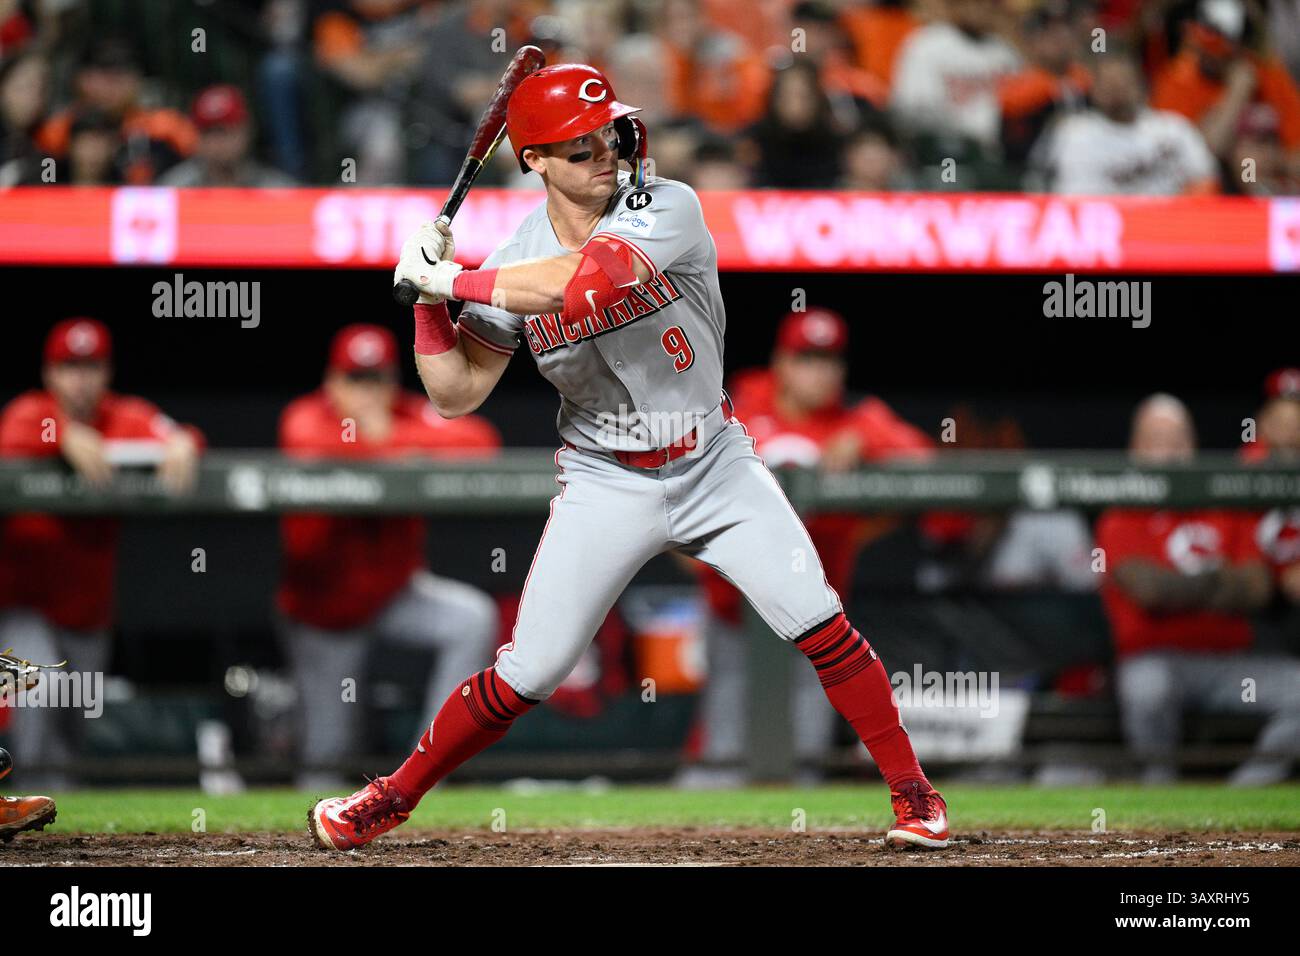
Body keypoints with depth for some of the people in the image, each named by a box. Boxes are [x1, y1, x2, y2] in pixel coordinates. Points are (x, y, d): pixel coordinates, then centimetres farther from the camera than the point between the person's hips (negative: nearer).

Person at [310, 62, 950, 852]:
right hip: (605, 484, 1)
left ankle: (911, 790, 5)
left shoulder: (669, 210, -17)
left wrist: (453, 280, -28)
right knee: (526, 677, -4)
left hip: (716, 466, 0)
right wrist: (430, 300, -18)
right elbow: (455, 396, -4)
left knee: (821, 625, -11)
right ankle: (393, 799, 13)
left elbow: (587, 278, -35)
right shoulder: (512, 265, -7)